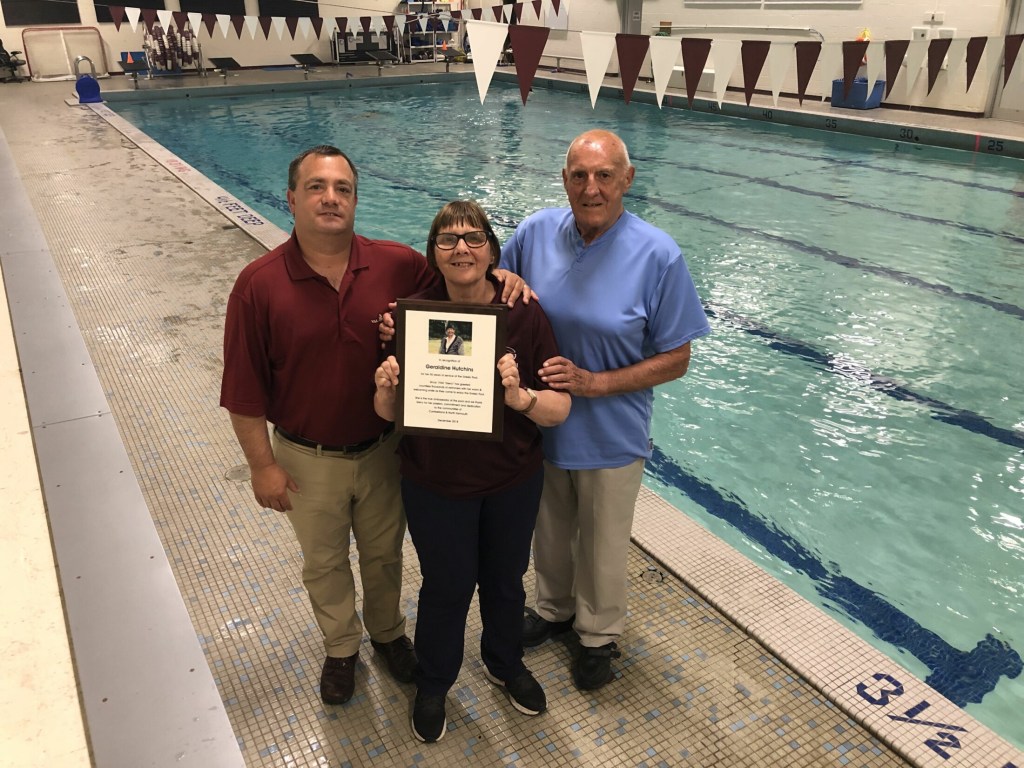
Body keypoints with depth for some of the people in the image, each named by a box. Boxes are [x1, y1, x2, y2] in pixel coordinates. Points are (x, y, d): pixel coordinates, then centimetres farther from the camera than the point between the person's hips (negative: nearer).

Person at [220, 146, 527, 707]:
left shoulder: (397, 265, -12)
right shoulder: (259, 284, -16)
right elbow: (244, 391, -11)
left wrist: (499, 277, -17)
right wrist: (262, 465, -9)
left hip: (383, 449, 1)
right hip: (308, 460, -1)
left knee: (384, 554, 23)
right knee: (324, 563, 22)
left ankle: (388, 632, 52)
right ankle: (340, 648, 49)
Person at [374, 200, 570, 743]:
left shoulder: (524, 315, -16)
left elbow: (560, 410, -15)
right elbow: (388, 413, -8)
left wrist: (520, 397, -35)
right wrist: (386, 387, -30)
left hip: (513, 482, 1)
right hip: (435, 485, -1)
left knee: (505, 580, 23)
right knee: (447, 587, 18)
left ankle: (506, 664, 54)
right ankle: (433, 684, 48)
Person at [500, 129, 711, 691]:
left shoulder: (657, 255, -18)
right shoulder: (535, 233, -9)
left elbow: (675, 359, -14)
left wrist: (593, 383, -23)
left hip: (610, 435, -3)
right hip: (539, 425, 3)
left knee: (603, 546, 19)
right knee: (549, 532, 26)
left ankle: (599, 634, 47)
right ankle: (554, 609, 54)